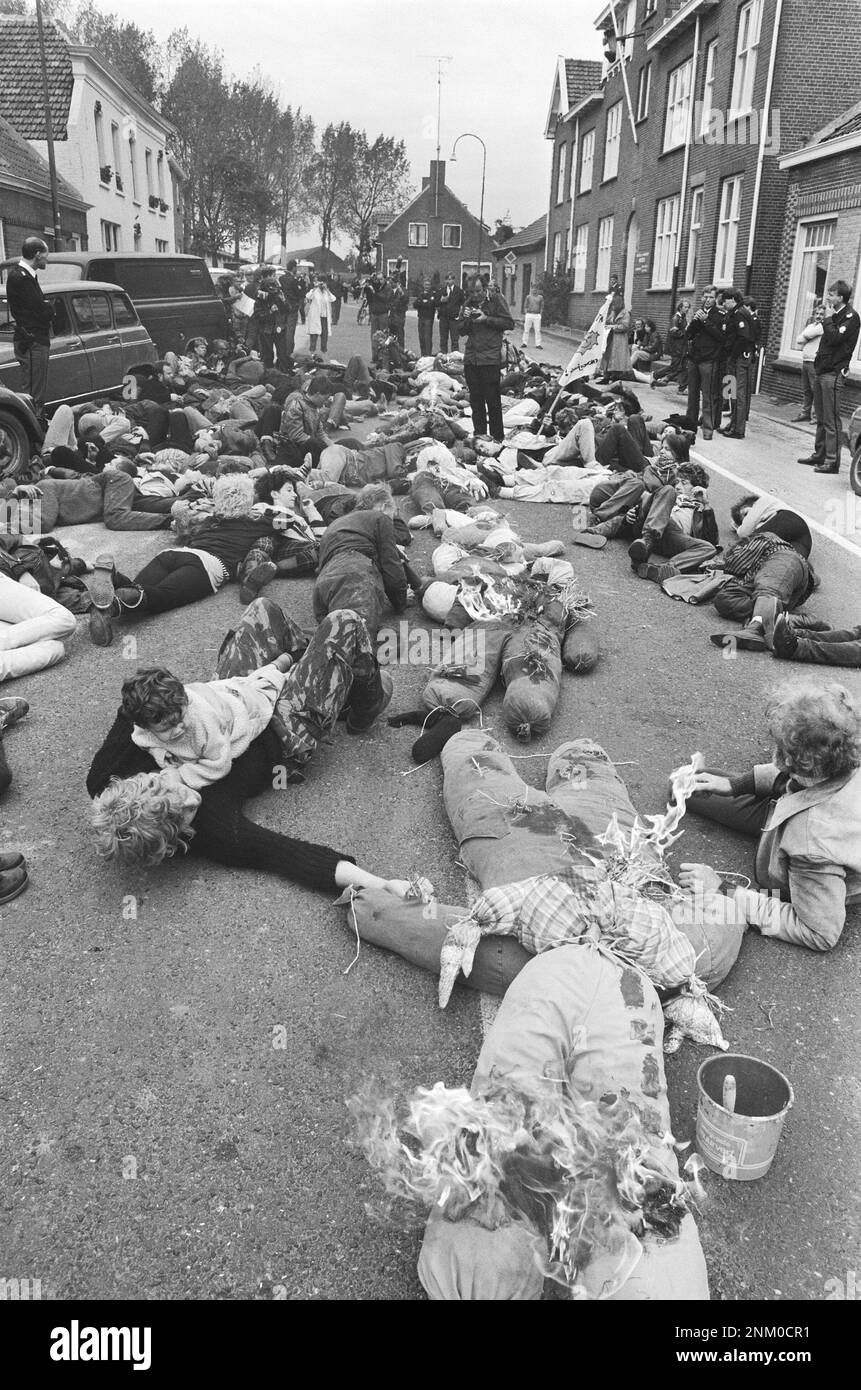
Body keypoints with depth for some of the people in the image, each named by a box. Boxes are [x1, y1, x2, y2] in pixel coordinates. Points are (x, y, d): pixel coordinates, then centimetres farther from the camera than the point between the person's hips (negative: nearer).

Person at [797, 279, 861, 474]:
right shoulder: (835, 315, 17)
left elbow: (835, 338, -20)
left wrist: (828, 319, -12)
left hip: (833, 373, -9)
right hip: (821, 370, 9)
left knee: (831, 420, -9)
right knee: (821, 418, 14)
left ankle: (832, 461, -8)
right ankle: (819, 455, 21)